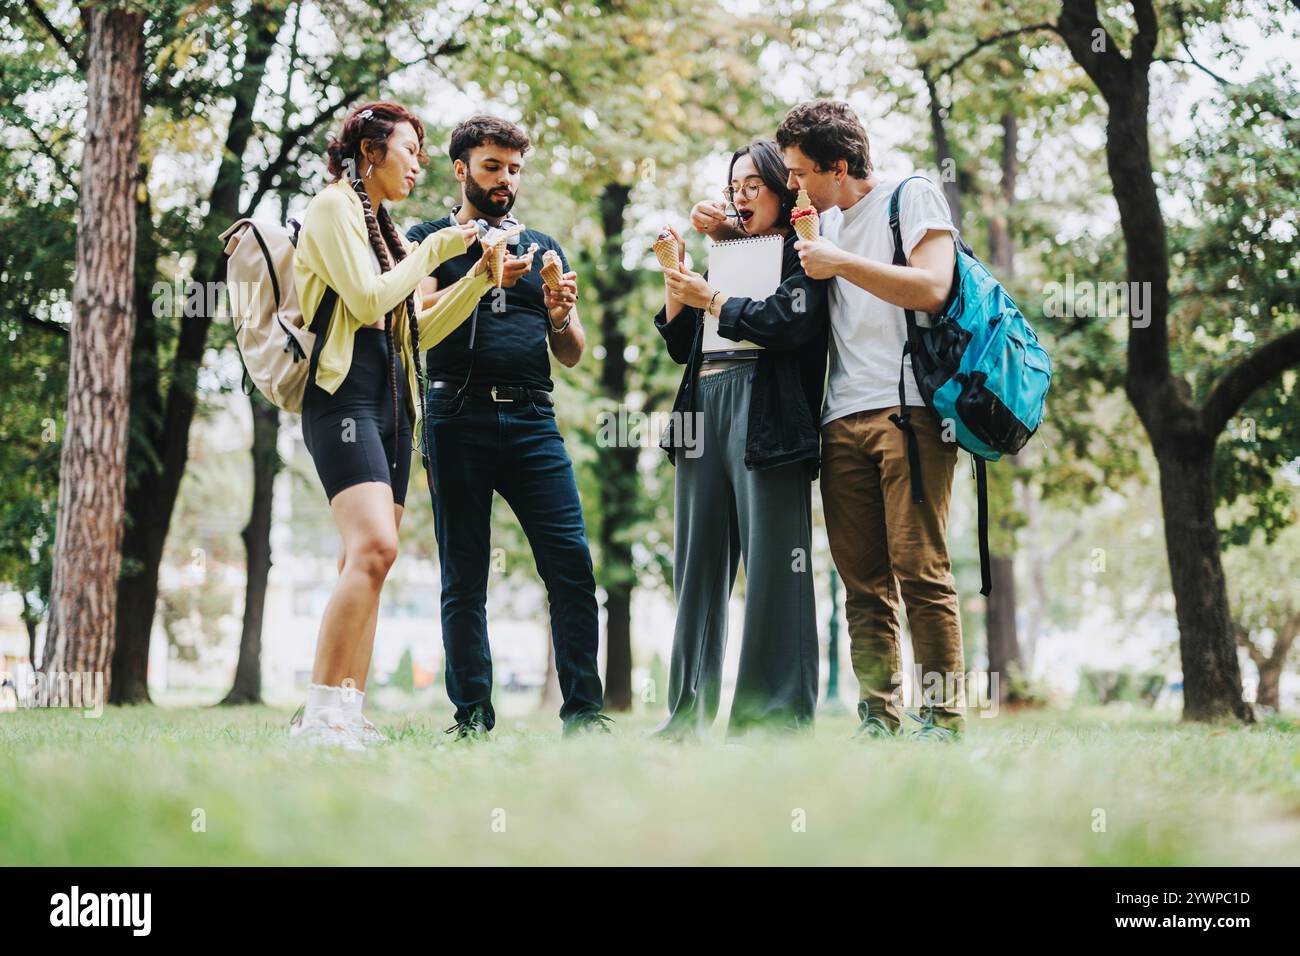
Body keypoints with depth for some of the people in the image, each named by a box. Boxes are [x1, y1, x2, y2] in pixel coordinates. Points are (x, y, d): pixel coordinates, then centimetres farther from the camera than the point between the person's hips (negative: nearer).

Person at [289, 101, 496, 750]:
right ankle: (321, 712, -27)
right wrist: (433, 250, -1)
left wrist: (479, 277, 18)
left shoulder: (380, 225, 25)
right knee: (373, 547, -24)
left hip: (390, 401, 9)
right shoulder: (333, 206, 0)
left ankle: (346, 714, -2)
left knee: (367, 558, 1)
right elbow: (367, 300, -11)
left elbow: (416, 330, 24)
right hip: (344, 394, -9)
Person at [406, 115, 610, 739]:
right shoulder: (430, 239, 12)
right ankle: (471, 718, 3)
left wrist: (562, 315, -2)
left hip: (532, 420, 3)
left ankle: (583, 712, -9)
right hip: (458, 421, -2)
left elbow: (571, 355, 20)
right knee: (463, 577, -1)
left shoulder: (543, 248, 22)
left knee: (572, 562, -10)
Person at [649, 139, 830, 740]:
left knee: (771, 564, -9)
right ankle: (687, 712, 8)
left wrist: (710, 300, -7)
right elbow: (681, 347, 22)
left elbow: (790, 321, -14)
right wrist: (674, 279, 9)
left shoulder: (802, 254, 4)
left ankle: (776, 715, -8)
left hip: (767, 419, -7)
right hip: (705, 415, 7)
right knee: (698, 566, 5)